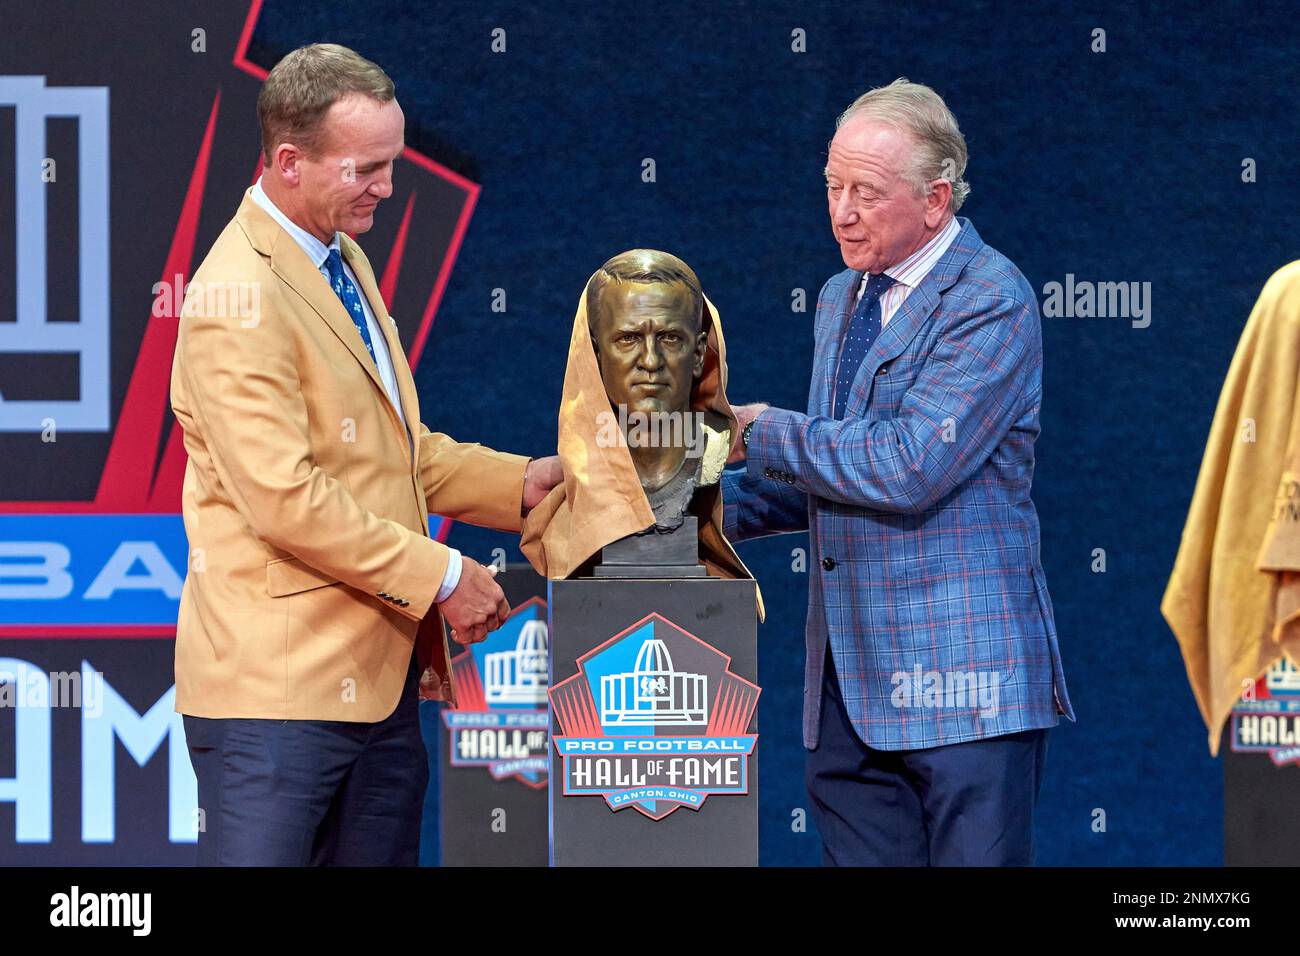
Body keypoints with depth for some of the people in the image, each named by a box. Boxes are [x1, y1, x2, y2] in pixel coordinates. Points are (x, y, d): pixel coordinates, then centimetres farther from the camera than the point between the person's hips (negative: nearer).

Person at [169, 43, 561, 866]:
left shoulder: (345, 263, 16)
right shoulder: (237, 300, -16)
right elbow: (285, 500, -22)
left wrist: (524, 483, 10)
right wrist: (441, 576, -15)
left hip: (379, 675, 9)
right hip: (278, 686, -9)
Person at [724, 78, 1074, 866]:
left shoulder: (991, 300, -10)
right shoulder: (840, 299, 18)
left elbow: (909, 469, -20)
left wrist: (764, 433, -9)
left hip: (959, 680, -8)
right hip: (849, 683, 8)